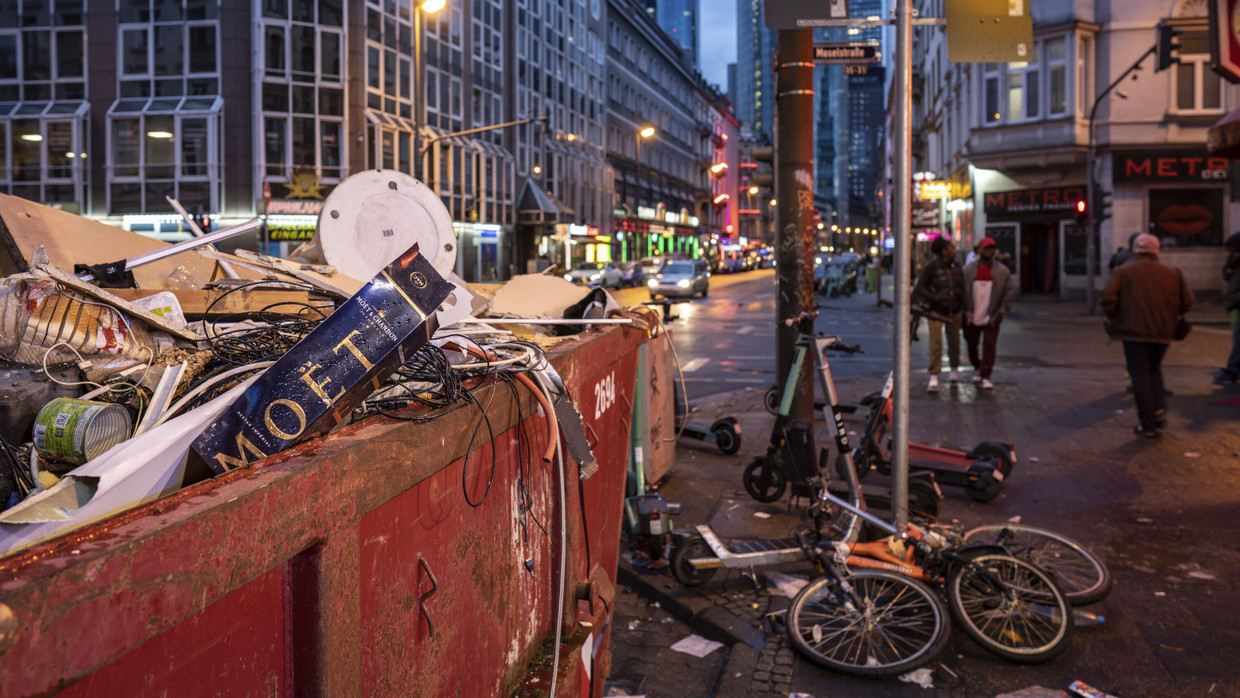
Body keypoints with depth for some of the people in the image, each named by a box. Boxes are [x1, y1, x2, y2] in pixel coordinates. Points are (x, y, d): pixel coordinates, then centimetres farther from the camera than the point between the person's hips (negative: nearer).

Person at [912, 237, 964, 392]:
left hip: (954, 311, 5)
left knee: (954, 341, 12)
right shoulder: (931, 267, -11)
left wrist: (964, 308, 7)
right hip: (936, 310, -5)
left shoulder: (956, 267, 5)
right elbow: (919, 289, -11)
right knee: (936, 343, -12)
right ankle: (934, 378, -8)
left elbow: (962, 287, 14)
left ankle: (954, 368, 38)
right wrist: (935, 297, -23)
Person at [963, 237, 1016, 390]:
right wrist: (966, 311, -3)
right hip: (972, 316, 1)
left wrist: (1002, 310, -2)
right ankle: (977, 368, 38)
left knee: (989, 346, -8)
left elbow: (1010, 291, 6)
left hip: (991, 317, -1)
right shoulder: (969, 270, 2)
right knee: (971, 345, 12)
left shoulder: (1002, 271, 2)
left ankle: (986, 377, -4)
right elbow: (962, 291, 4)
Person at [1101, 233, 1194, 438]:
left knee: (1140, 376, 1)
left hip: (1134, 332, -3)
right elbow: (1187, 301, 6)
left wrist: (1114, 318, 3)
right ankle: (1159, 408, 4)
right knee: (1154, 370, 23)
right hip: (1162, 333, 3)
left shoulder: (1123, 272, -2)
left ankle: (1148, 425, -1)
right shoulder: (1172, 273, 7)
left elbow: (1108, 298, -13)